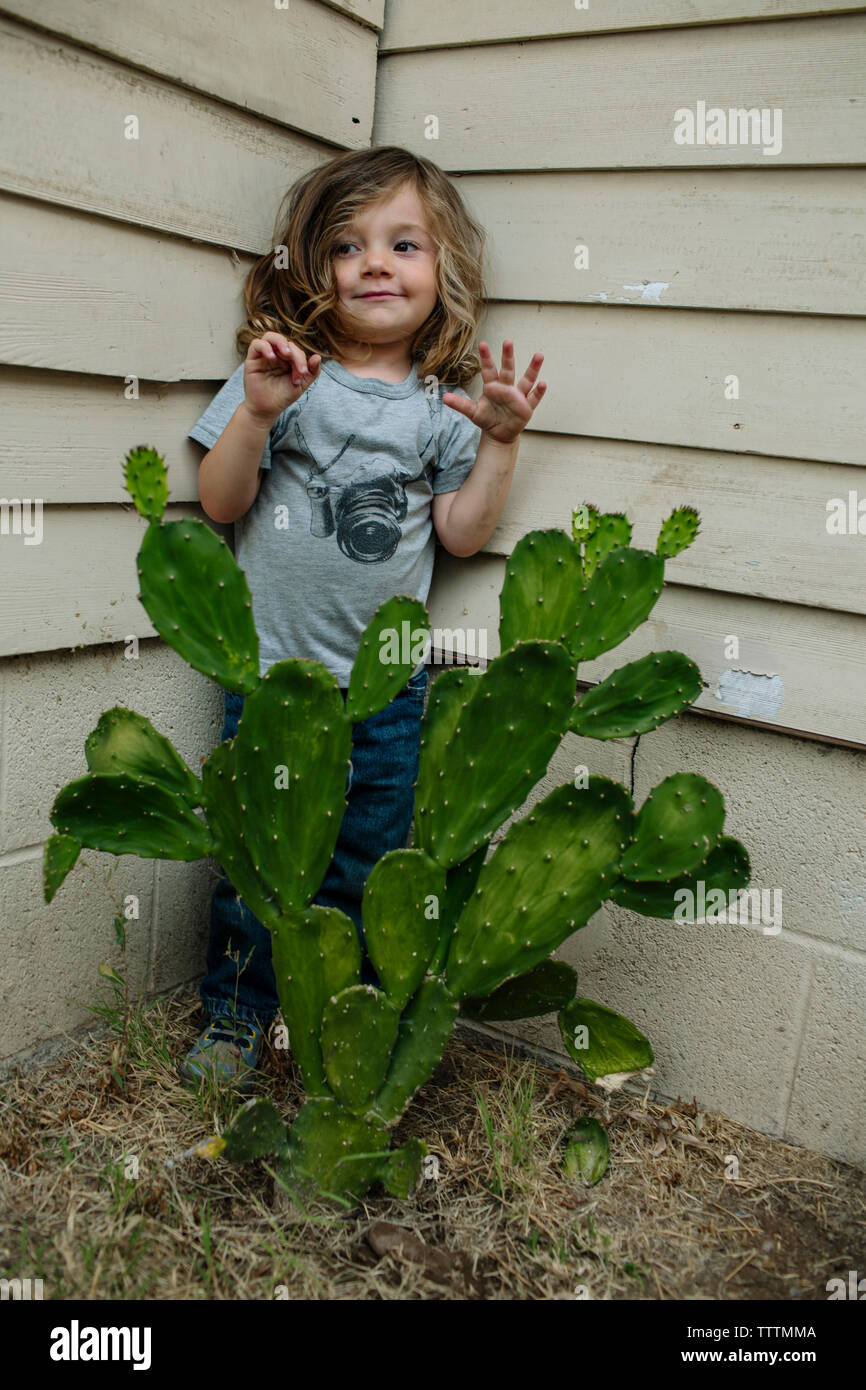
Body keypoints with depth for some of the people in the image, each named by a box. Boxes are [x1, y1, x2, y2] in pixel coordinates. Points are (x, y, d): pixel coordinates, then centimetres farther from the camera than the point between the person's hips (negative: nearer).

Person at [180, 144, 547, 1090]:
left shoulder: (445, 401, 3)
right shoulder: (282, 369, -2)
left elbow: (462, 533, 3)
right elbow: (220, 502, -3)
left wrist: (499, 440, -7)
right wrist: (258, 410, -18)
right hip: (272, 665, -1)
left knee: (369, 867, 12)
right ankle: (235, 1018, 31)